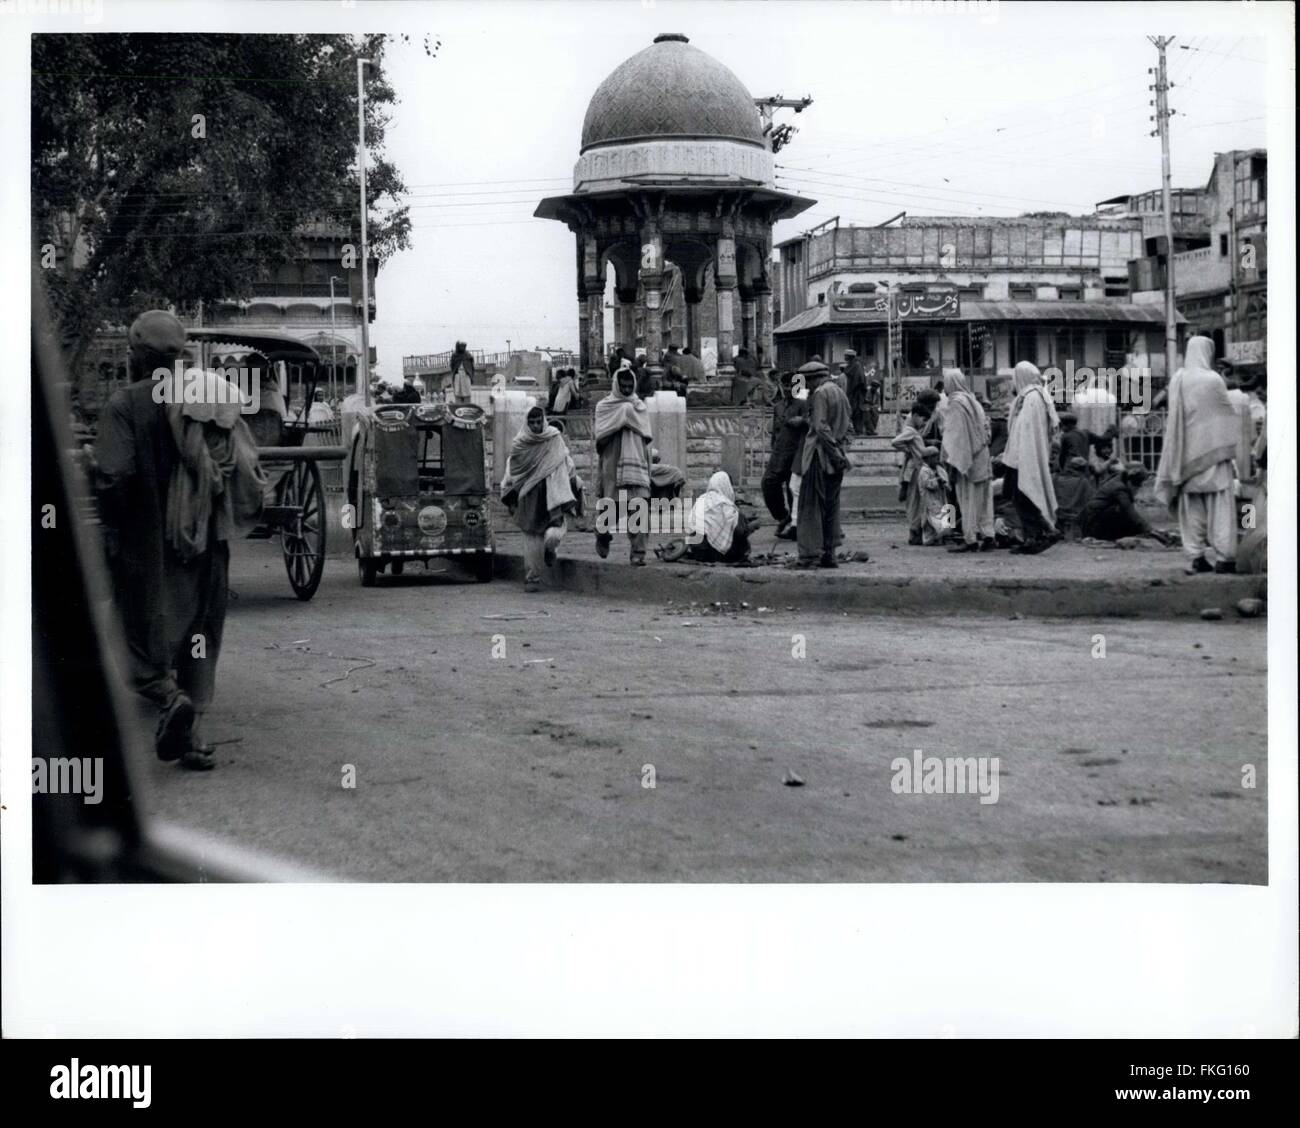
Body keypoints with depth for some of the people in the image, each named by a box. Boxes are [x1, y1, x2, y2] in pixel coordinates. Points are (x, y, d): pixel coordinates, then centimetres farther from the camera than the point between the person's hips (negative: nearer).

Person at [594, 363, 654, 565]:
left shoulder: (640, 407, 13)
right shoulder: (604, 406, 5)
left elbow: (646, 437, 6)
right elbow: (598, 435, -5)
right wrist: (621, 417, -8)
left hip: (636, 463, 2)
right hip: (613, 463, -2)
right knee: (612, 506, 2)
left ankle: (638, 552, -8)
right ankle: (602, 535, 32)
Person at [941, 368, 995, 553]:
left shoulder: (956, 402, -11)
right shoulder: (973, 400, 12)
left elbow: (955, 433, -15)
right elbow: (985, 428, 14)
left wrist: (948, 455, -14)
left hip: (965, 456, -8)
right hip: (980, 455, 8)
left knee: (968, 498, -4)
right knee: (982, 498, 9)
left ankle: (970, 539, -4)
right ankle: (986, 535, 9)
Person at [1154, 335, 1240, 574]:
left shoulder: (1177, 380, 1)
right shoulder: (1212, 380, -11)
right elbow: (1230, 414, -1)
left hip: (1187, 452, 4)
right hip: (1212, 449, -4)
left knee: (1191, 507, 8)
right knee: (1219, 505, -1)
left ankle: (1196, 557, 6)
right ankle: (1224, 557, -4)